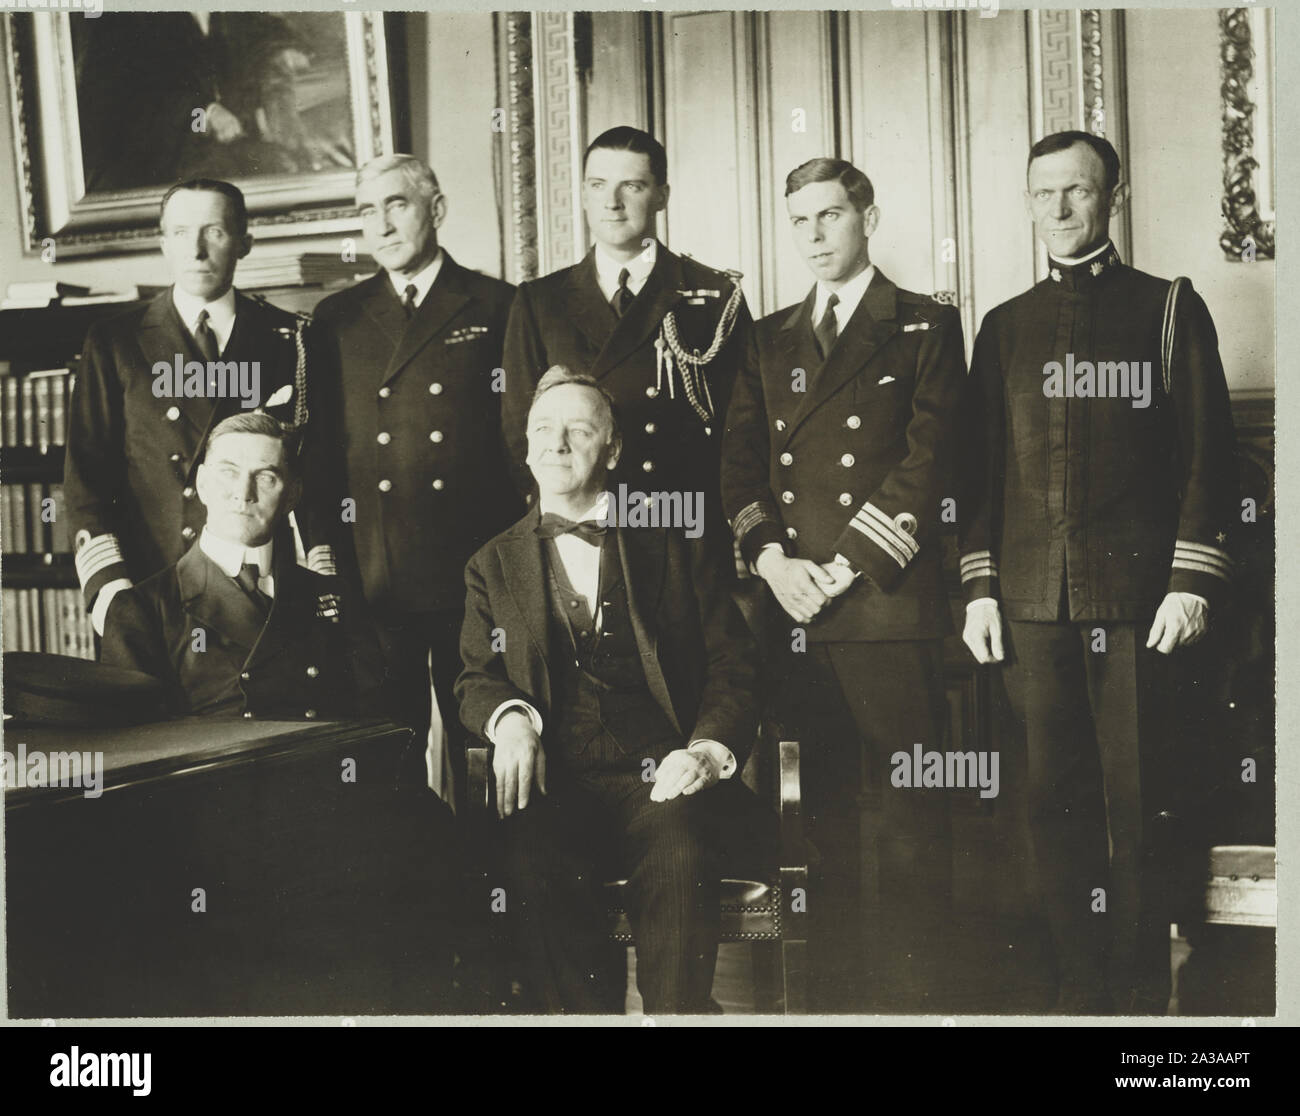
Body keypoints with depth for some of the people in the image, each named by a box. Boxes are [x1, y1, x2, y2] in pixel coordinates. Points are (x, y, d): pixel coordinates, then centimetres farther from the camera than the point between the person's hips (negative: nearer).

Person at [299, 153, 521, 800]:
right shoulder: (335, 321, 13)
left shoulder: (498, 309, 6)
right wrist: (323, 550, 2)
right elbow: (318, 449, 12)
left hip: (476, 577, -2)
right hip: (369, 580, 2)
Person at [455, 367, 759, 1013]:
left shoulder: (676, 547, 17)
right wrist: (510, 716, -12)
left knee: (680, 859, -34)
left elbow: (733, 667, 10)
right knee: (534, 861, -33)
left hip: (658, 780, 0)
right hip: (554, 783, 1)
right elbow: (476, 678, 12)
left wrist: (711, 749, -9)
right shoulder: (493, 565, 22)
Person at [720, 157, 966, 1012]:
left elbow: (927, 464, -4)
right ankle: (833, 992, 15)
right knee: (823, 817, 7)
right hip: (793, 614, 4)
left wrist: (844, 566, -10)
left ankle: (910, 994, 3)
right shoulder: (770, 340, 20)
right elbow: (741, 461, 13)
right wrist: (771, 557, -4)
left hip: (889, 606, -4)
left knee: (909, 825, -4)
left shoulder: (926, 327, 6)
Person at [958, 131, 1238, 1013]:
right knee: (1057, 798, 5)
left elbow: (1208, 459, 2)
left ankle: (1142, 996, 11)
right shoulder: (1005, 327, 15)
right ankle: (1083, 988, 15)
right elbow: (982, 466, 14)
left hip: (1135, 595, -3)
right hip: (1031, 600, 3)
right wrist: (979, 588, 6)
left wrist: (1193, 582, -6)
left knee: (1135, 801, 0)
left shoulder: (1170, 312, 6)